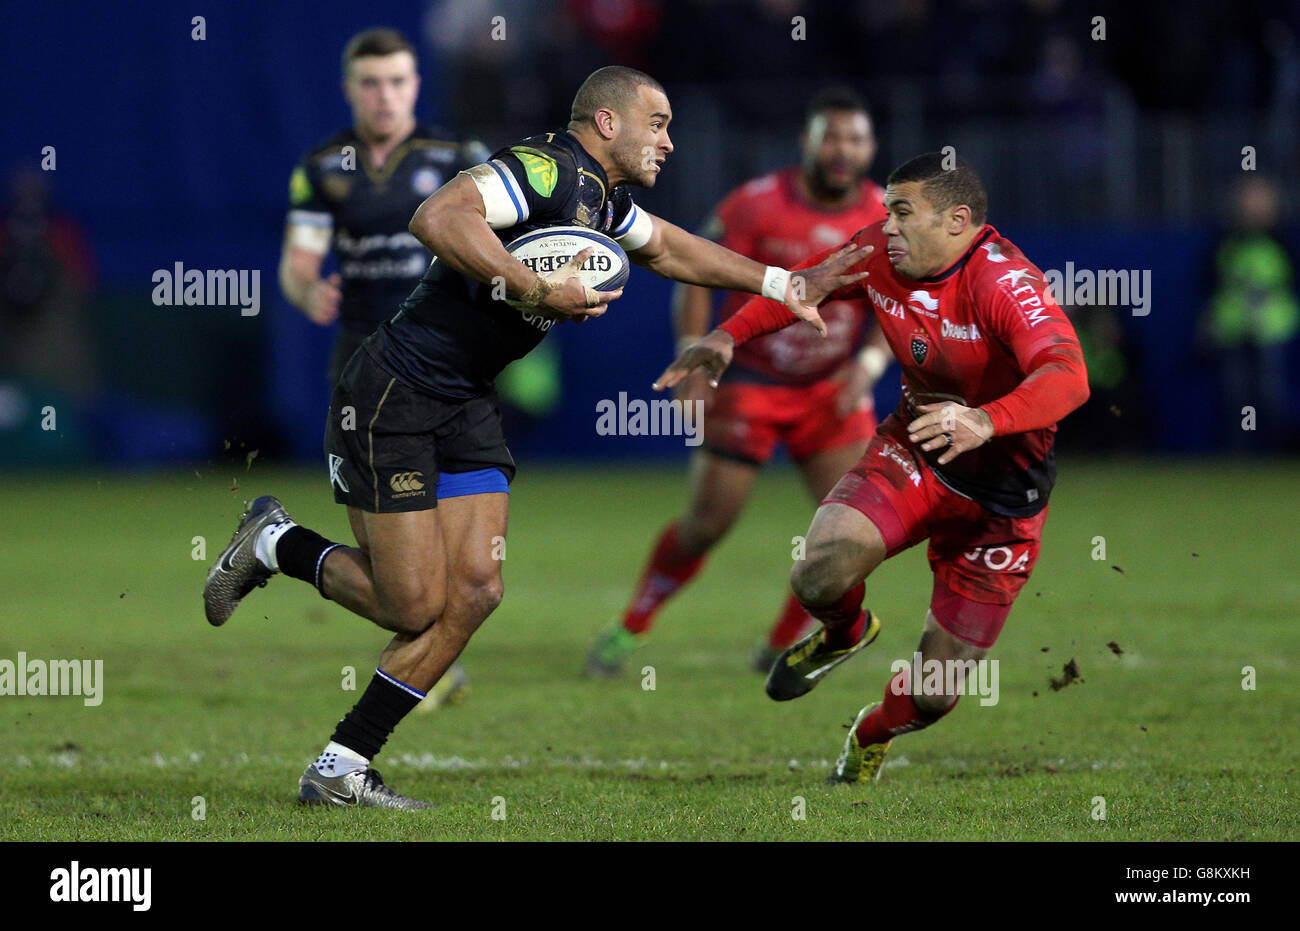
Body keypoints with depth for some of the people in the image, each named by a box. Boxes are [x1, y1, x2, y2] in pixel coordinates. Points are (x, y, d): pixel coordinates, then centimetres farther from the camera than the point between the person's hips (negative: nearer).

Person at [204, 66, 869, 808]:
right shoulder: (544, 169, -20)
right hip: (393, 397, -9)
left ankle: (340, 771, 5)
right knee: (415, 606, -8)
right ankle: (275, 543, 18)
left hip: (468, 406, 9)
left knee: (476, 592, -2)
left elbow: (669, 249, 31)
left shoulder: (602, 197, 11)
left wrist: (785, 285, 31)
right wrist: (539, 291, -33)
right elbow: (438, 218, -37)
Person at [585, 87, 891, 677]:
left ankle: (782, 648, 5)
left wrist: (870, 362, -15)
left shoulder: (885, 219, -5)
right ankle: (631, 628, 17)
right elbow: (697, 276, -6)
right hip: (748, 384, -3)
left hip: (831, 391, 3)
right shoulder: (757, 205, -14)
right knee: (706, 525, -5)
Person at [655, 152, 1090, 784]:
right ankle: (844, 633, 14)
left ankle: (871, 737, 40)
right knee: (818, 578, -26)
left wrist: (985, 421, -63)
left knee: (934, 695, 1)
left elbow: (1067, 377, -46)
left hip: (1000, 494, -4)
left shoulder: (1003, 283, -30)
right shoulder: (880, 254, -10)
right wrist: (729, 336, -3)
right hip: (912, 450, 4)